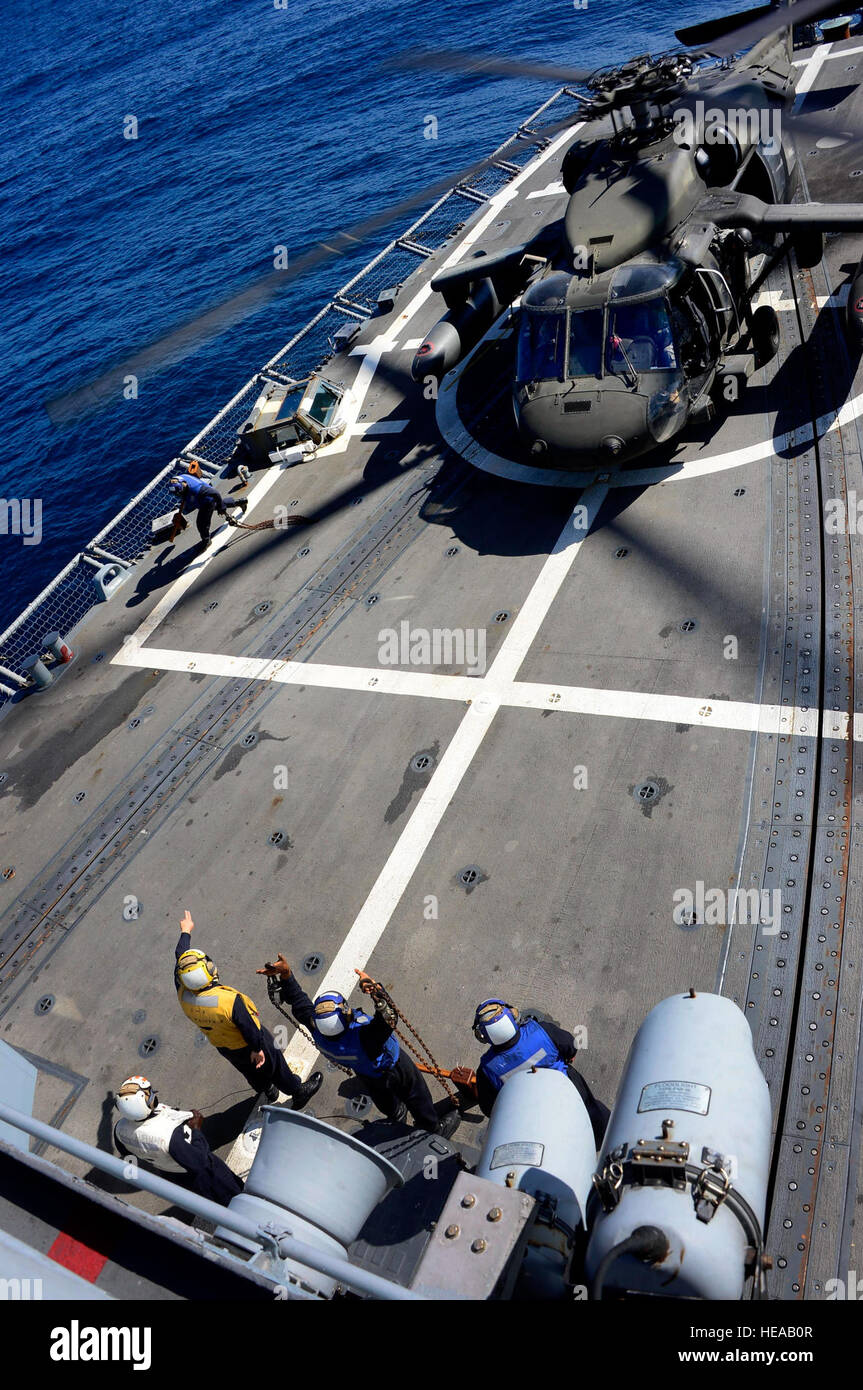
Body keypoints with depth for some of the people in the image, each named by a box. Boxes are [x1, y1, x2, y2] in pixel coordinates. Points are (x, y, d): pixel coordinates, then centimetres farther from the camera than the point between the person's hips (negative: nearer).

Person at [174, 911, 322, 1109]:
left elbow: (180, 957, -10)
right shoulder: (229, 1001, -42)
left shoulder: (182, 994, -26)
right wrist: (257, 1048, -9)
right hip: (247, 1045, -6)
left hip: (222, 1047, 6)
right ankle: (298, 1091, 45)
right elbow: (248, 1028, -28)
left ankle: (268, 1092, 58)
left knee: (251, 1071, 32)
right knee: (274, 1064, 22)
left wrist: (185, 932, 5)